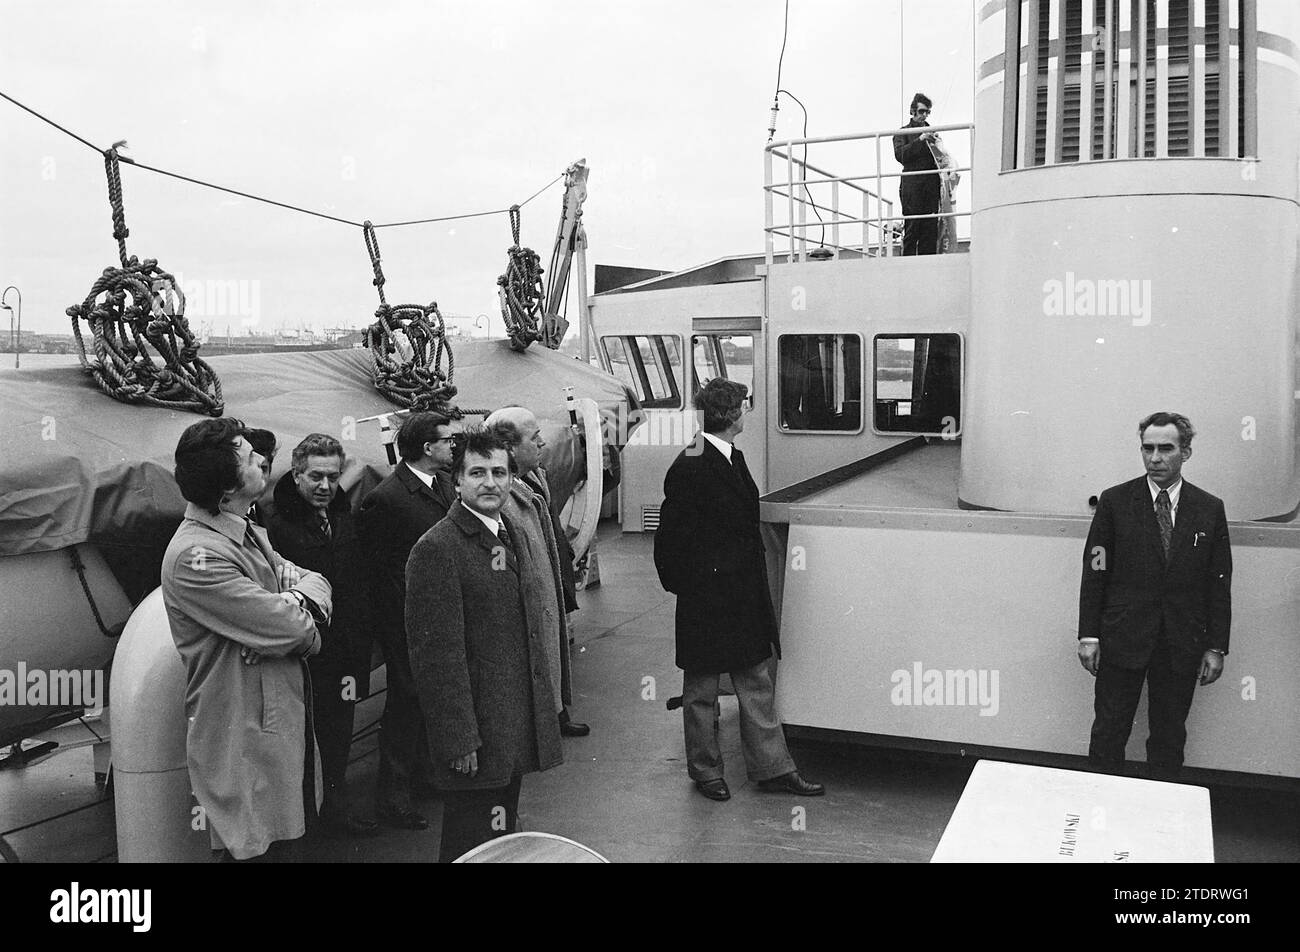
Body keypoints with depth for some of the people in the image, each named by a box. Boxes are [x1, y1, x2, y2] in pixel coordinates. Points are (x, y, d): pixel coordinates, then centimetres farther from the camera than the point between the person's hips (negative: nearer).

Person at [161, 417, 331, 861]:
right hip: (244, 744, -9)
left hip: (282, 720, 9)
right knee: (261, 848, 1)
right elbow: (288, 629, -26)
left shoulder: (246, 533, 10)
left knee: (282, 838, 19)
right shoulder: (195, 556, -22)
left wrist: (293, 602, -16)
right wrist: (306, 627, -3)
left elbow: (314, 581, 6)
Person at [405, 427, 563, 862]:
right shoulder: (437, 548, -17)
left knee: (504, 835, 19)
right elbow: (437, 653, -18)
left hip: (520, 724, 8)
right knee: (473, 846, 4)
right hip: (475, 737, -8)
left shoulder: (516, 535, 10)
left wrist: (542, 708, 16)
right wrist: (459, 740, -19)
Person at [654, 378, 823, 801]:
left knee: (758, 681, 13)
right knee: (702, 689, 10)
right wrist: (685, 586, -8)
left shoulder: (734, 458, 9)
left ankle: (771, 767, 24)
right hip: (705, 599, -8)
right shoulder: (689, 469, -19)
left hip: (745, 593, 8)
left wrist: (754, 583, 12)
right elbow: (671, 538, -15)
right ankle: (705, 771, 25)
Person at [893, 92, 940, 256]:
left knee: (931, 228, -3)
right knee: (912, 228, -8)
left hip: (932, 185, 4)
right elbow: (900, 155, -6)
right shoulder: (902, 132, 10)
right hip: (912, 184, -4)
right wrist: (919, 140, -13)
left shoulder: (932, 132, 23)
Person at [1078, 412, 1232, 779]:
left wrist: (1216, 647, 1)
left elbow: (1219, 583, 4)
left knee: (1170, 736, 11)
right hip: (1122, 637, -1)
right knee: (1109, 730, 4)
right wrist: (1088, 635, -5)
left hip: (1183, 645, 1)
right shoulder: (1115, 501, -1)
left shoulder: (1210, 509, 3)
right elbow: (1094, 573, -1)